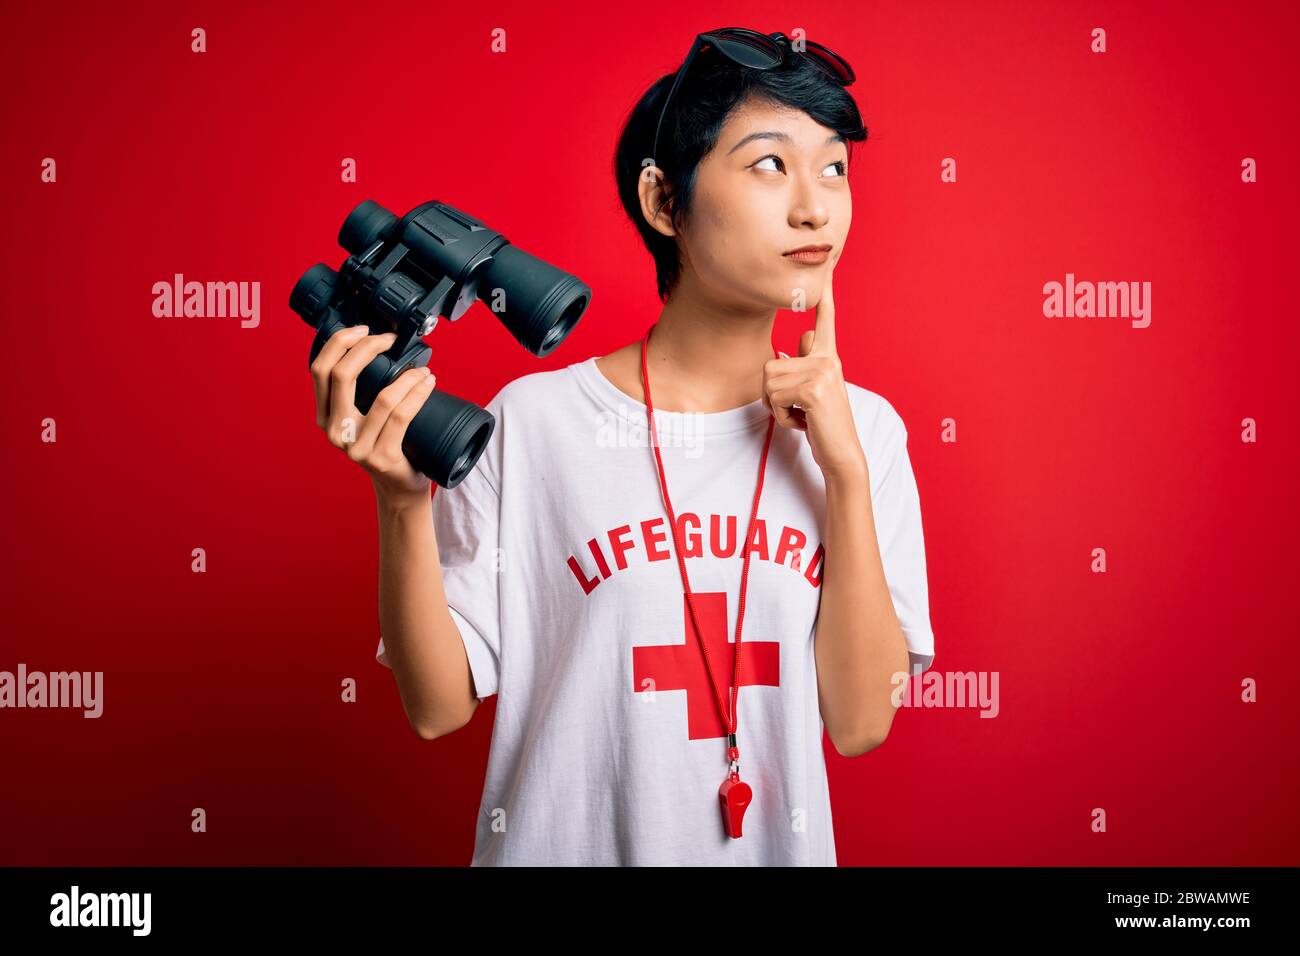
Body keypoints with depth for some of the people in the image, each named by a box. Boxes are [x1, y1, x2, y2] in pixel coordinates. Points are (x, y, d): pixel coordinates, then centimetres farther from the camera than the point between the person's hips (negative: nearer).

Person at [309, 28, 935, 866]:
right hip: (563, 841, -2)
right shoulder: (532, 420, -13)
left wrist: (845, 469, -18)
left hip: (779, 842, 3)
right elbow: (439, 706, -10)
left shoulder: (861, 428, -6)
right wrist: (401, 502, -24)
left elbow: (860, 722, -11)